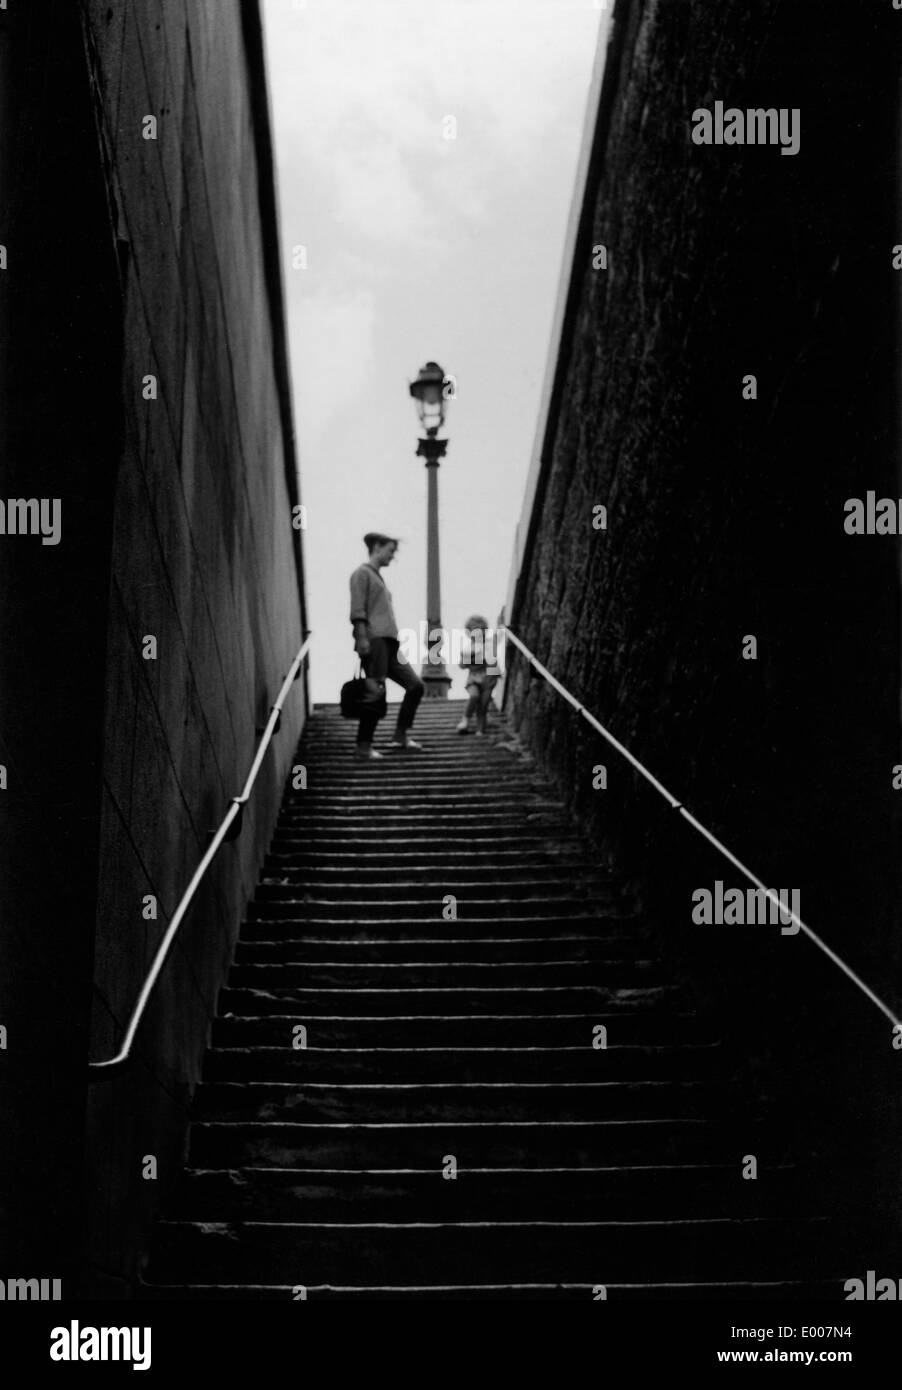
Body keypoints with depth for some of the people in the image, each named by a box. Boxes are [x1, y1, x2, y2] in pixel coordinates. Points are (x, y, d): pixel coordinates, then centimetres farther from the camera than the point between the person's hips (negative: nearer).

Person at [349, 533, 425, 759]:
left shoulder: (378, 576, 26)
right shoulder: (362, 573, 0)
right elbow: (358, 610, -10)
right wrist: (362, 637, -19)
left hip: (389, 642, 9)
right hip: (374, 640, -9)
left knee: (415, 685, 3)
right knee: (376, 693, -11)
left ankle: (401, 736, 6)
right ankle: (364, 746, -7)